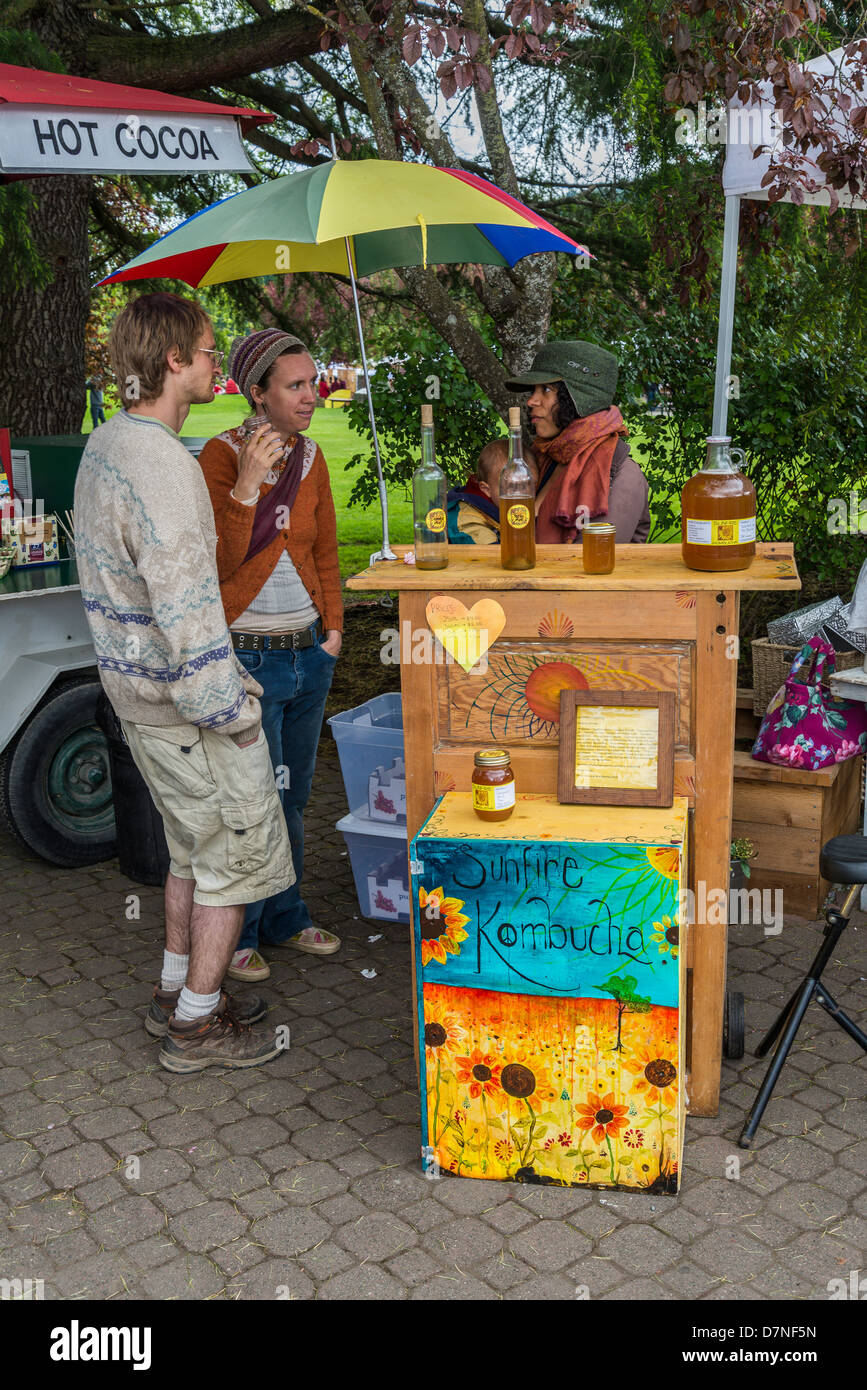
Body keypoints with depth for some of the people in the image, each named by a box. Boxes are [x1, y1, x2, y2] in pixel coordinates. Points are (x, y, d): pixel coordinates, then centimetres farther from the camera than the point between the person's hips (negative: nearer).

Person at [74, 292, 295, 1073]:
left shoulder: (106, 445, 8)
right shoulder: (162, 466, -24)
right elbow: (187, 611, -27)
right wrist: (230, 709, -17)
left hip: (139, 689, 10)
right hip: (184, 703, -9)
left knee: (194, 846, 22)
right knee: (239, 853, 5)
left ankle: (177, 990, 36)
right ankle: (198, 1025, 17)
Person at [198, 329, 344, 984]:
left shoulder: (311, 456, 7)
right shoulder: (221, 456, -11)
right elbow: (219, 563, -19)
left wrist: (333, 627, 9)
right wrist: (248, 485, -28)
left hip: (310, 653, 6)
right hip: (248, 655, -6)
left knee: (293, 796, 17)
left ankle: (286, 917, 34)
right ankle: (236, 931, 22)